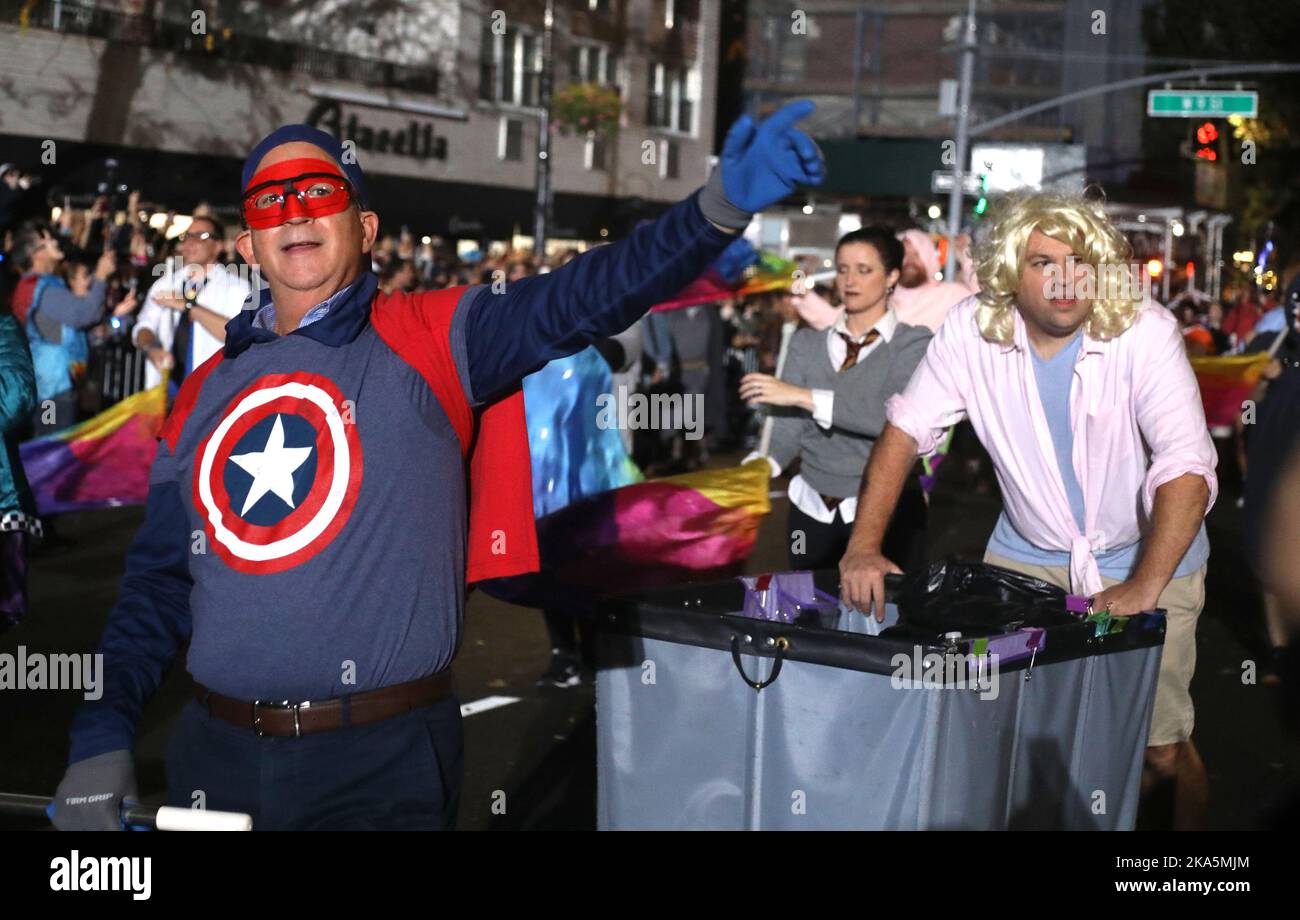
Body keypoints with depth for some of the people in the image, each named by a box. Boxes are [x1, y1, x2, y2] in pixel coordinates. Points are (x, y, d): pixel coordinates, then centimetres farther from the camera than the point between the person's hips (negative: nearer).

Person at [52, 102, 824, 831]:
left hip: (383, 759, -4)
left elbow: (578, 299, -19)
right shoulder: (206, 394, 10)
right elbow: (157, 587, 14)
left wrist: (720, 208, -34)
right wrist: (103, 738, 4)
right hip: (215, 754, 4)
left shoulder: (427, 343, -2)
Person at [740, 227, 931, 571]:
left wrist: (804, 396, -24)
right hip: (812, 511, 4)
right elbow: (789, 424, -4)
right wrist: (762, 464, -25)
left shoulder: (913, 342, -3)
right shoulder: (807, 342, 8)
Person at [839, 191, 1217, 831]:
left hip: (1145, 556, -2)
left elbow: (1187, 466, -27)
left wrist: (1144, 589, -35)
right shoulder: (973, 328, -12)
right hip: (1029, 554, 3)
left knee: (1161, 750, -3)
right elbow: (906, 429, -8)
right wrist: (865, 546, -17)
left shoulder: (1145, 333, -21)